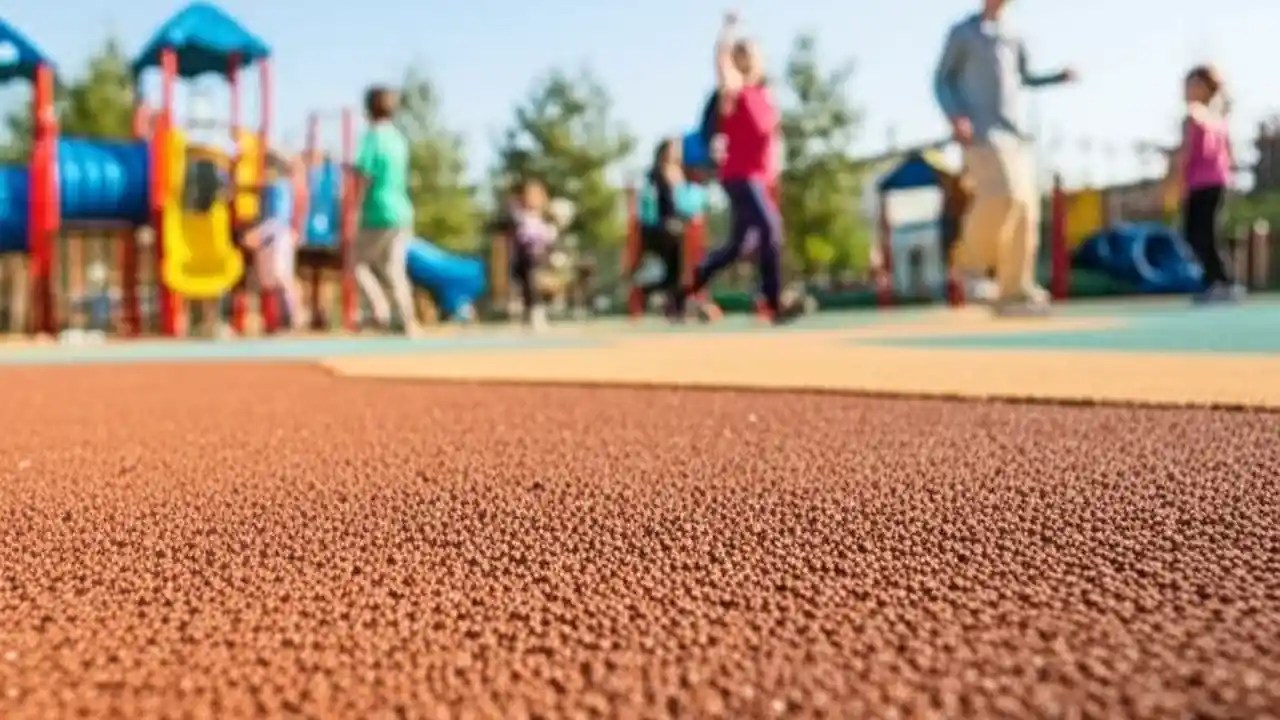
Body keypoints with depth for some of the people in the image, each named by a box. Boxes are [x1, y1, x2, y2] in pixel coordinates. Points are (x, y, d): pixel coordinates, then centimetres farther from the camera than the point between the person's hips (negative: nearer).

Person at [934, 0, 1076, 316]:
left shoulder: (1013, 38, 21)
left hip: (1016, 133, 6)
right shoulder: (963, 33, 7)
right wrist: (955, 117, -14)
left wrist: (1059, 77, 15)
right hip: (982, 132, -5)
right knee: (1002, 195, -25)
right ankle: (970, 263, -4)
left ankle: (1014, 293, -2)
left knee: (1025, 210, -5)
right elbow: (942, 80, 3)